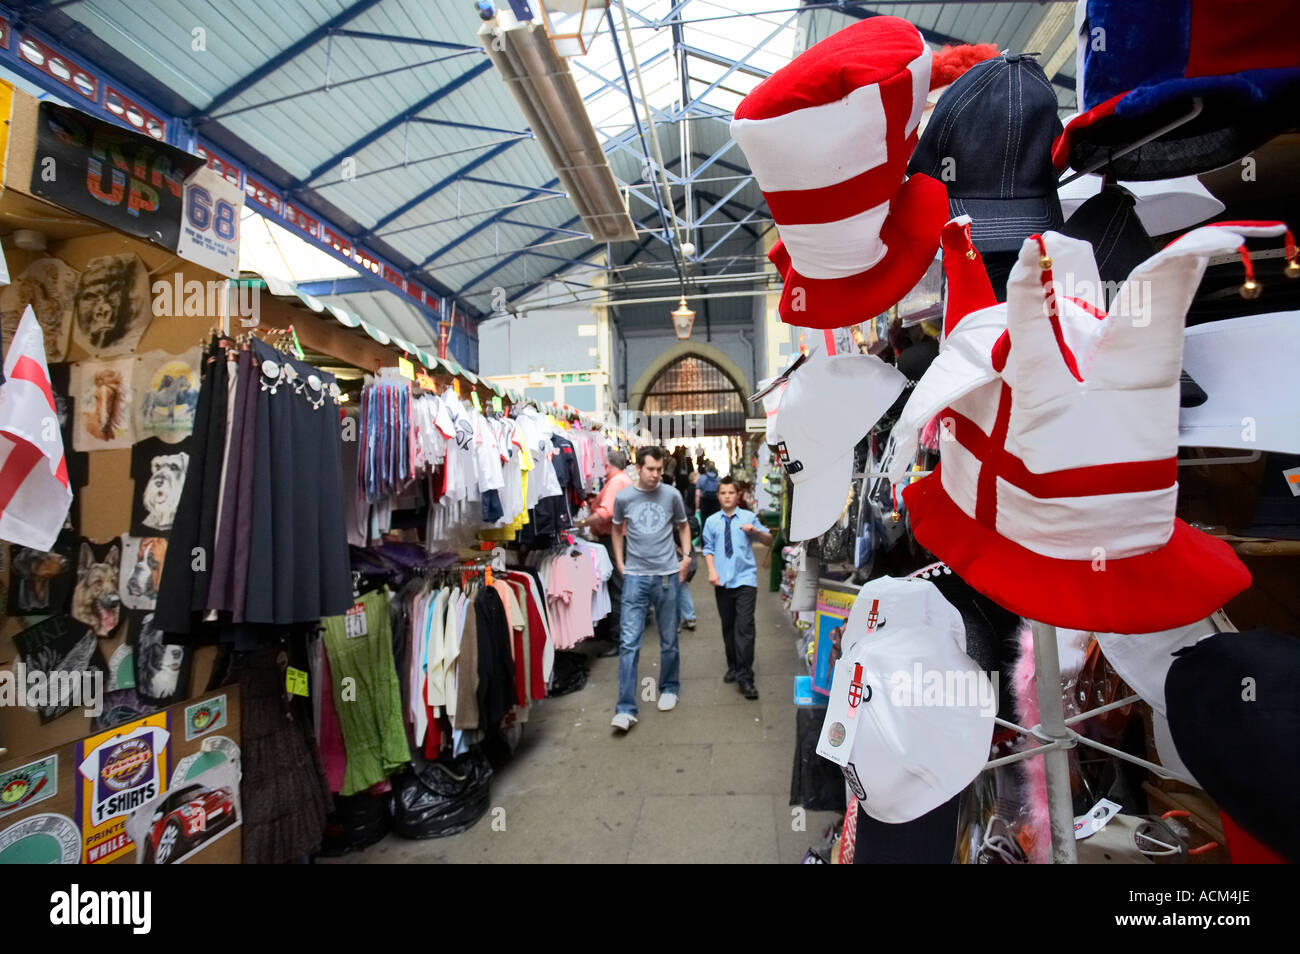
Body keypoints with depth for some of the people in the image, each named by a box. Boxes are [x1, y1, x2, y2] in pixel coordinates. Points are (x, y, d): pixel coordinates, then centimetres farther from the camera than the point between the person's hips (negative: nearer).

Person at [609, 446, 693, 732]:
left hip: (668, 575, 1)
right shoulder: (623, 497, -2)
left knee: (669, 640, 14)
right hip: (635, 576, -1)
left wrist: (686, 556, 4)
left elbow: (683, 526, 14)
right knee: (629, 643, -5)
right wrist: (619, 562, 8)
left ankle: (669, 689, 36)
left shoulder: (671, 495, 0)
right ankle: (625, 709, 2)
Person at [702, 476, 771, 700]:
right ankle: (733, 667, 31)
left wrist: (755, 531, -13)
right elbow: (708, 549, 10)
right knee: (727, 627, 13)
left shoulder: (748, 517, 3)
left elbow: (769, 541, 7)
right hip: (722, 581, 3)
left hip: (745, 580, -2)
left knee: (744, 627, -9)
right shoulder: (711, 521, 8)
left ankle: (745, 678, -3)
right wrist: (712, 570, -5)